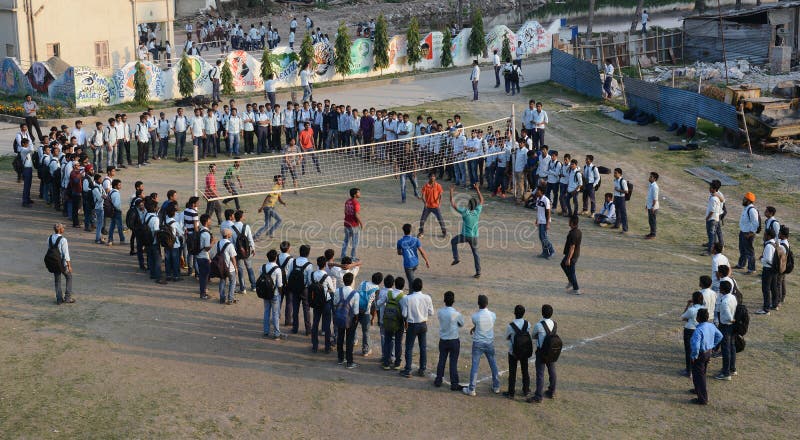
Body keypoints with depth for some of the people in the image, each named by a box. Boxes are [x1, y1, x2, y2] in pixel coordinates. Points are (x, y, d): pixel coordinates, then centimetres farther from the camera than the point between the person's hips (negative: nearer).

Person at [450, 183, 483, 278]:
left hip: (465, 235, -3)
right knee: (475, 253, 11)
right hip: (474, 236, 3)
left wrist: (451, 192, 0)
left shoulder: (465, 212, -14)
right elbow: (481, 201, 10)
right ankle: (478, 272, 9)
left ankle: (456, 258, 13)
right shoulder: (477, 212, -7)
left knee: (453, 241, 24)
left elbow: (453, 205, -6)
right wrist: (477, 190, 16)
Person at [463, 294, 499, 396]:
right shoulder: (493, 315, -8)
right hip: (490, 343, 3)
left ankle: (471, 389, 5)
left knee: (475, 365, 2)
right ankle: (496, 387, 26)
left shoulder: (475, 316, -18)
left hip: (478, 343, -3)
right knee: (493, 364, 17)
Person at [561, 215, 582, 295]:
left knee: (571, 272, 3)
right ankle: (571, 281, 31)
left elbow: (572, 247, -27)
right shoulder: (579, 231, 3)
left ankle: (576, 289, 10)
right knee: (563, 264, 27)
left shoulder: (573, 234, -27)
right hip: (576, 254, 10)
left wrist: (568, 259, -23)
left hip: (571, 255, -10)